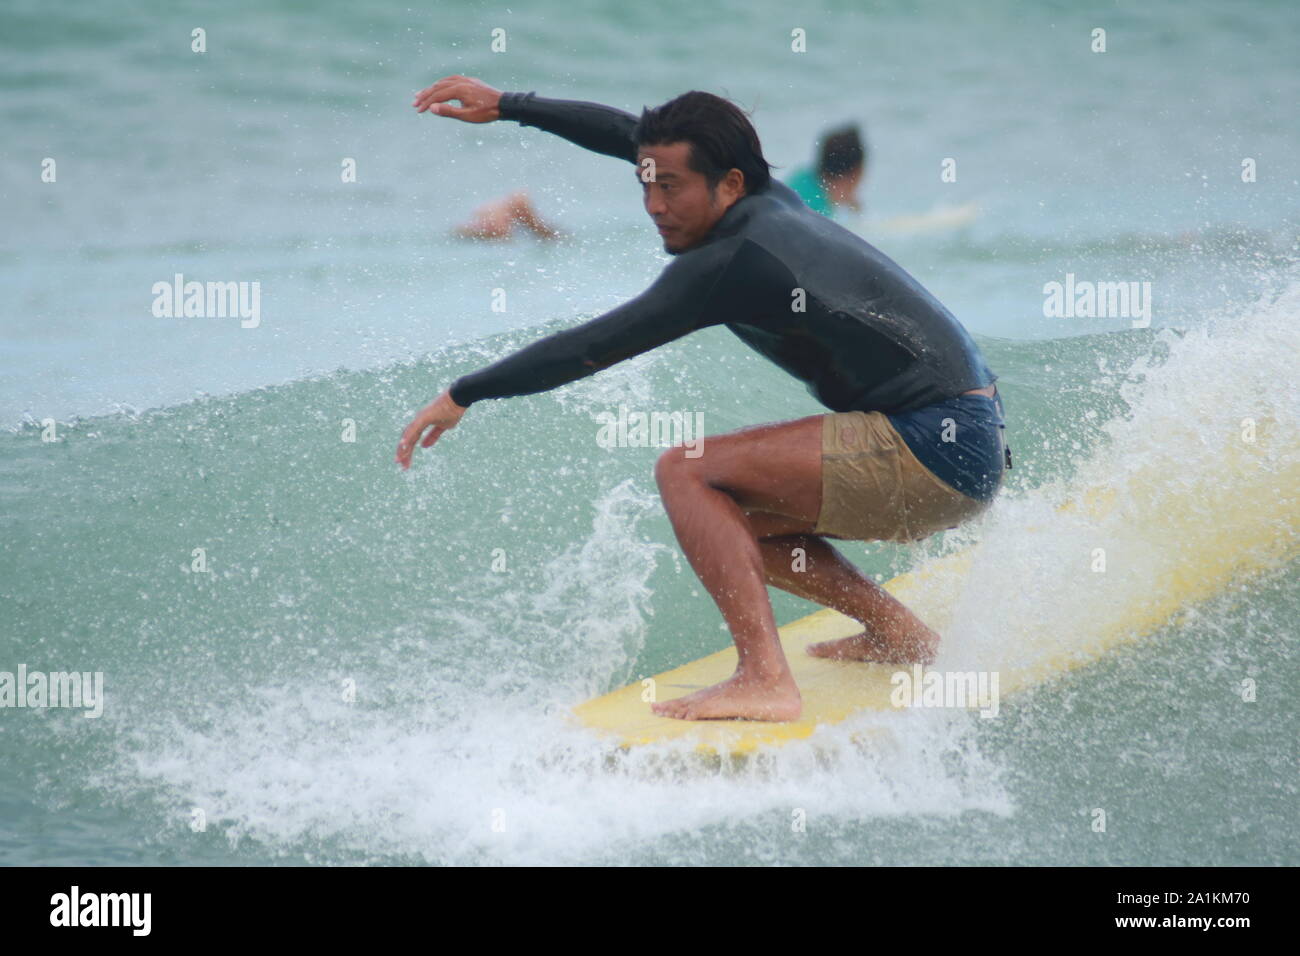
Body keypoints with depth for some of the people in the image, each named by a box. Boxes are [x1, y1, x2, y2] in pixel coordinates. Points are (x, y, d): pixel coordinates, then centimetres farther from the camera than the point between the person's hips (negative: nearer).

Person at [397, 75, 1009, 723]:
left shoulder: (731, 261, -15)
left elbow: (596, 345, -15)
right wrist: (504, 105, 25)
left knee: (686, 473, -14)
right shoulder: (769, 202, 10)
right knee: (726, 516, 19)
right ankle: (897, 632, 19)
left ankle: (765, 680, -22)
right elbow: (628, 135, 23)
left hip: (931, 451, -10)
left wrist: (462, 396, -8)